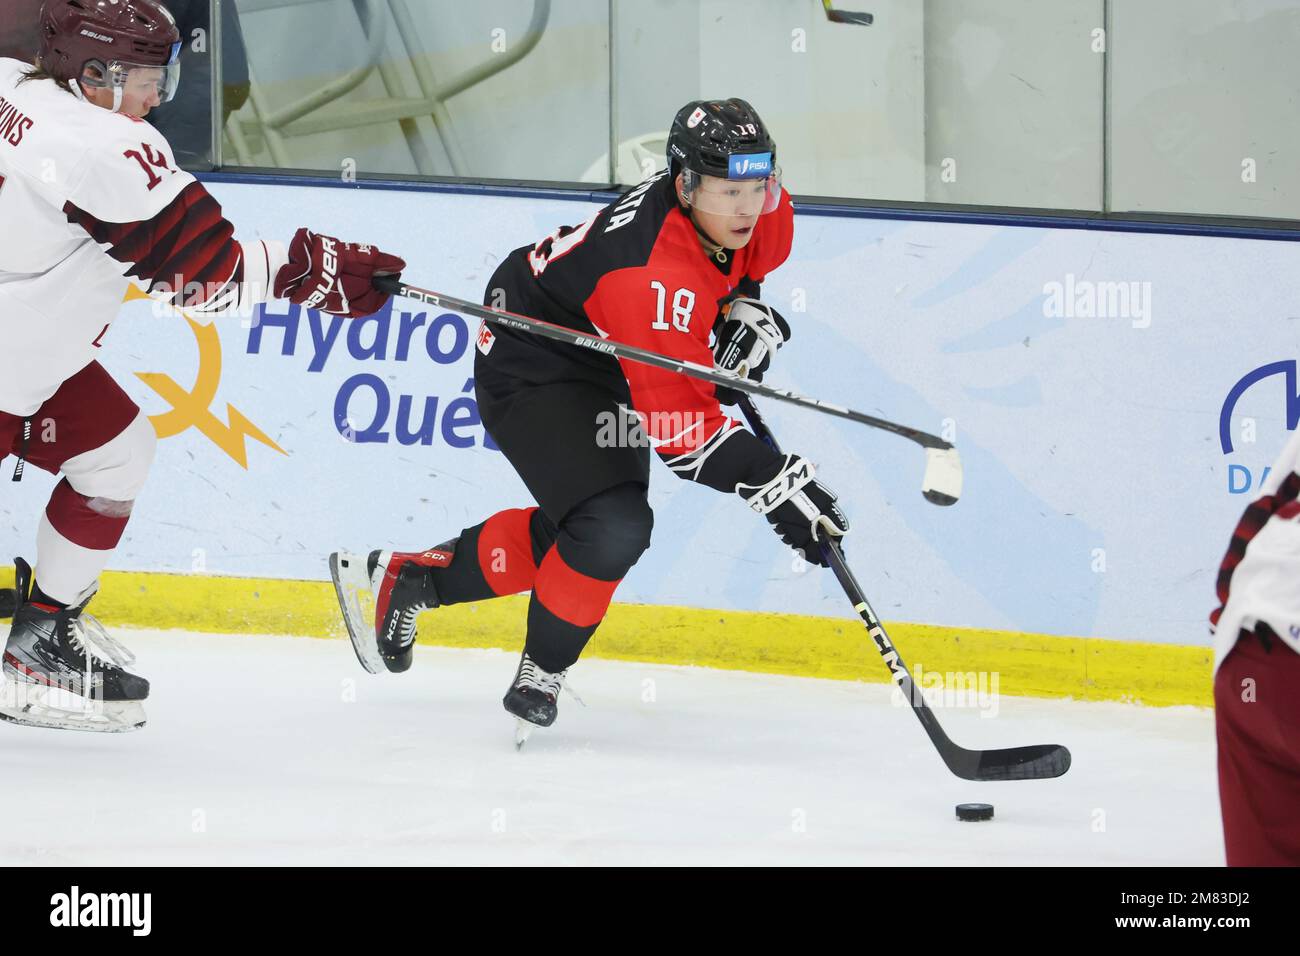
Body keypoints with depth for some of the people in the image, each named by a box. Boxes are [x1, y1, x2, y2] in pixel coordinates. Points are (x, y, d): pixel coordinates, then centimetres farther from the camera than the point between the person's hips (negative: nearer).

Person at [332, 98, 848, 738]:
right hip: (533, 367, -10)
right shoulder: (653, 272, -39)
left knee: (588, 533, 18)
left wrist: (746, 310, -4)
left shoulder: (765, 213, -14)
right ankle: (541, 673, -3)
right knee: (613, 525, -25)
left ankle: (406, 579, 31)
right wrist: (775, 483, -43)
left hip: (602, 367, 10)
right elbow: (678, 422, -39)